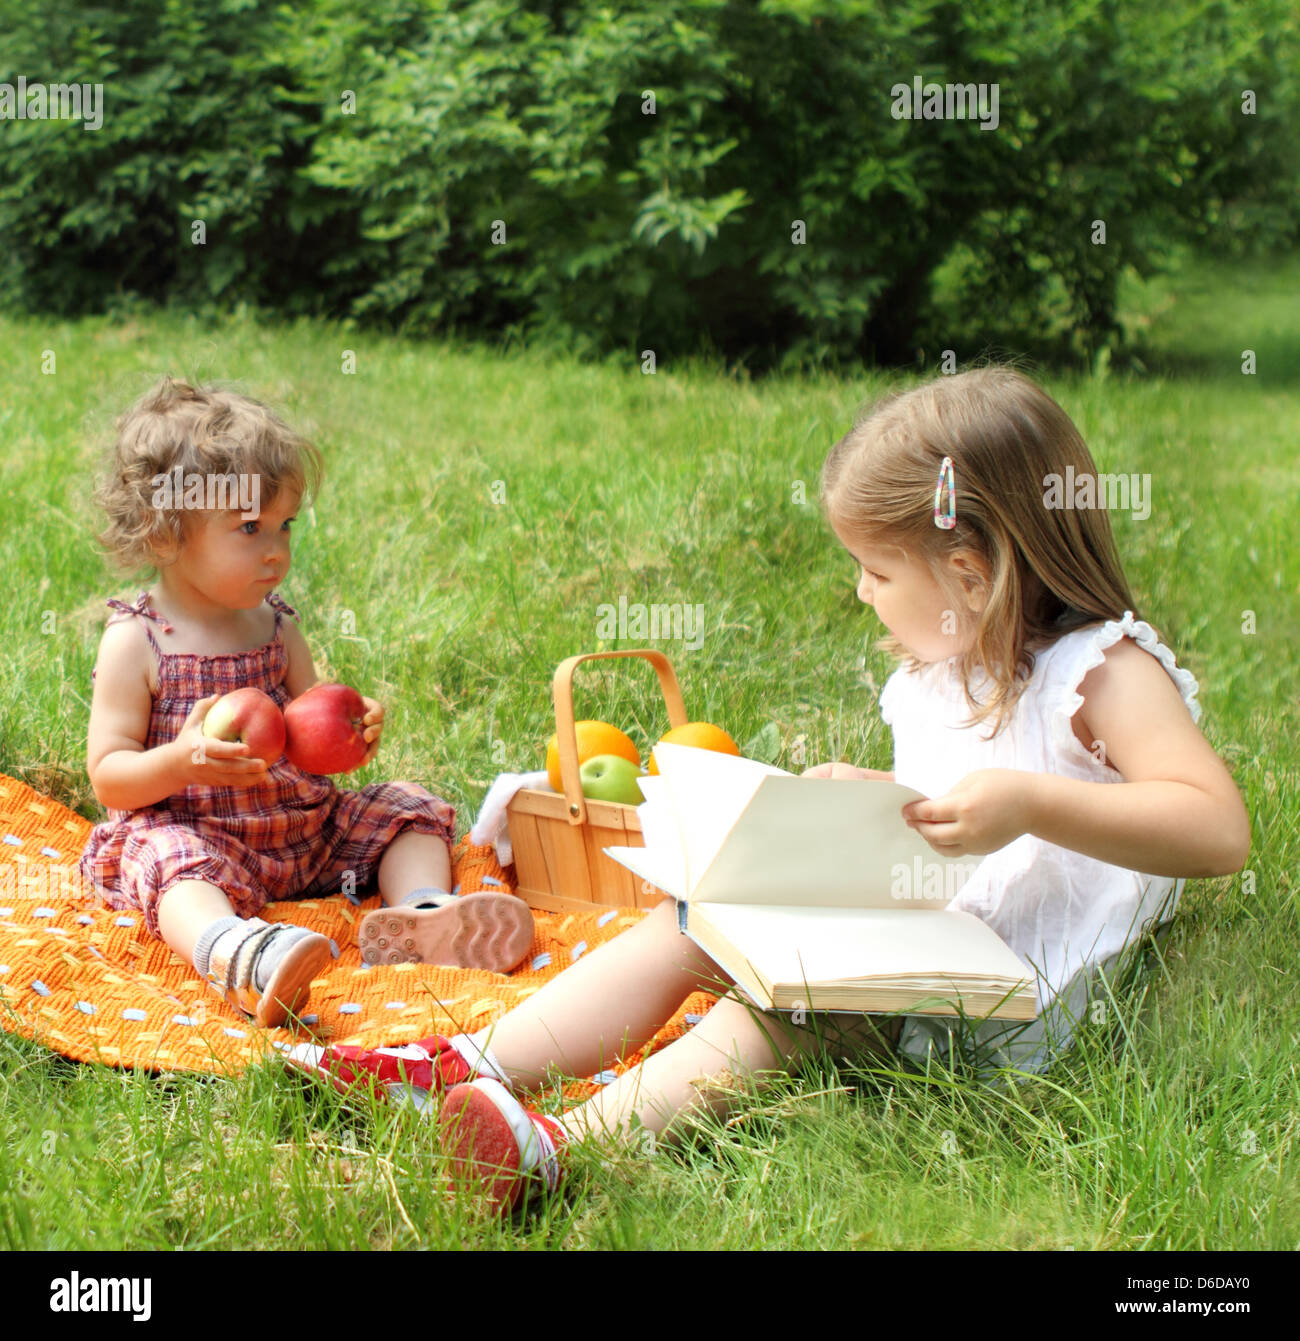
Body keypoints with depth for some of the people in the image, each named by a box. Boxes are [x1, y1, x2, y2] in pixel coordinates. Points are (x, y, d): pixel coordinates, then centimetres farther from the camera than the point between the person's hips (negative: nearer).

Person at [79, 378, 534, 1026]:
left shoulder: (275, 628, 10)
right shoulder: (135, 643, -7)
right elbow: (108, 777, -10)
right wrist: (182, 761, -30)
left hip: (303, 827, 6)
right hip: (194, 833, -6)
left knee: (408, 808, -1)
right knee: (170, 856, -37)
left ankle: (420, 910, -31)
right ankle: (232, 953, -68)